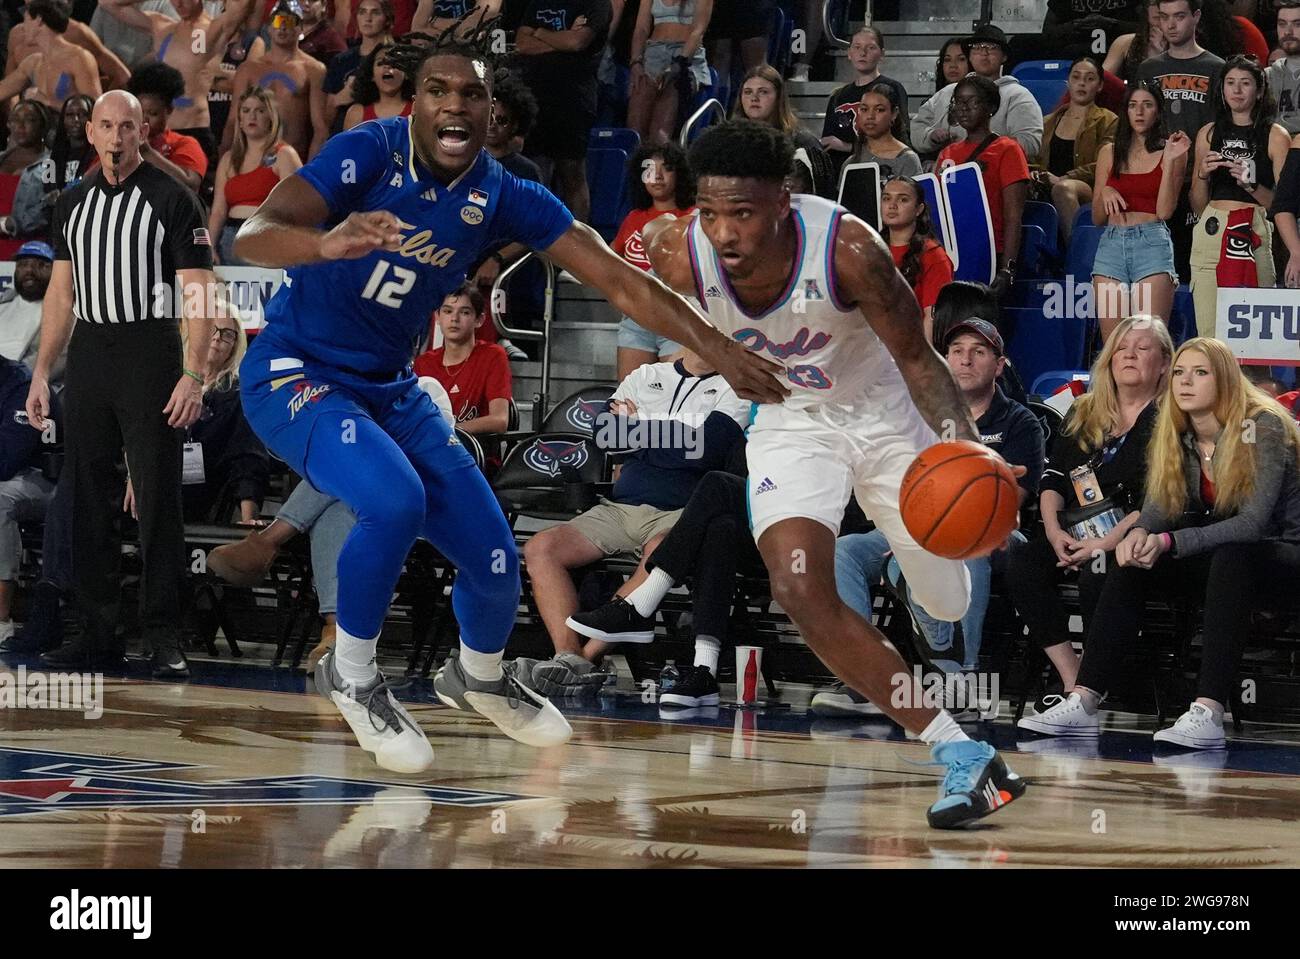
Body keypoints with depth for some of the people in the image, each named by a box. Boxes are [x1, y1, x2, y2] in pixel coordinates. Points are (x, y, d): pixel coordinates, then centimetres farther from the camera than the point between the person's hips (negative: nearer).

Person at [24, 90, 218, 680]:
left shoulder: (170, 199, -4)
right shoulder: (74, 203, 12)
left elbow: (199, 293, -9)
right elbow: (62, 293, 16)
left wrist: (194, 375, -18)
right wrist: (41, 373, 10)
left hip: (149, 352, -5)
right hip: (88, 357, 5)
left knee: (158, 498, -5)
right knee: (87, 498, 6)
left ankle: (164, 637, -2)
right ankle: (99, 631, 13)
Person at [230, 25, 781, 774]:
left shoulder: (504, 198, -10)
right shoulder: (369, 154, -23)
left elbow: (616, 279, -10)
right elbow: (252, 237, -35)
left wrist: (718, 350, -20)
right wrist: (327, 243, -58)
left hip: (390, 388, 5)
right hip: (295, 375, -5)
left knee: (496, 560, 2)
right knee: (395, 500, -33)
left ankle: (480, 679, 38)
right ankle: (351, 677, -7)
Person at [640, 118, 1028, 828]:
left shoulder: (846, 248, -34)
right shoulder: (677, 253, -27)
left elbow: (915, 356, -24)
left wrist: (964, 443, -37)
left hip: (882, 414, -1)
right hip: (791, 422, 1)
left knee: (950, 602, 14)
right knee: (800, 591, -23)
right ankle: (958, 754, -18)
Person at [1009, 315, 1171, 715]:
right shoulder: (1082, 414, 18)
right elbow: (1052, 479, 14)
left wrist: (1108, 542, -20)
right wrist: (1054, 531, -5)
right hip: (1076, 535, 6)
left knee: (1097, 571, -36)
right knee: (1022, 561, -21)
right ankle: (1071, 678, -23)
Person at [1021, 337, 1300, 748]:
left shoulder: (1263, 427, -17)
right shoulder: (1174, 436, 3)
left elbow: (1254, 522, -26)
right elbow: (1157, 507, -3)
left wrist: (1168, 542, -34)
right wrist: (1138, 534, -29)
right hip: (1218, 559, 7)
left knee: (1231, 557, -39)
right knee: (1132, 564, -16)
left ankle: (1208, 714, -51)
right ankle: (1082, 703, -26)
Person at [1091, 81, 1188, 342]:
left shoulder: (1171, 152, 7)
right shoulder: (1110, 153, 16)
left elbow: (1164, 210, -4)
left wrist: (1170, 161, -8)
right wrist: (1105, 194, -3)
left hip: (1152, 243, -3)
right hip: (1111, 244, 3)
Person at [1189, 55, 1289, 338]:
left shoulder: (1275, 136, 6)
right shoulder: (1209, 134, 17)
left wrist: (1251, 185, -14)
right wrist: (1202, 174, 2)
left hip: (1254, 237, -3)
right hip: (1210, 235, 4)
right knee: (1208, 334, -4)